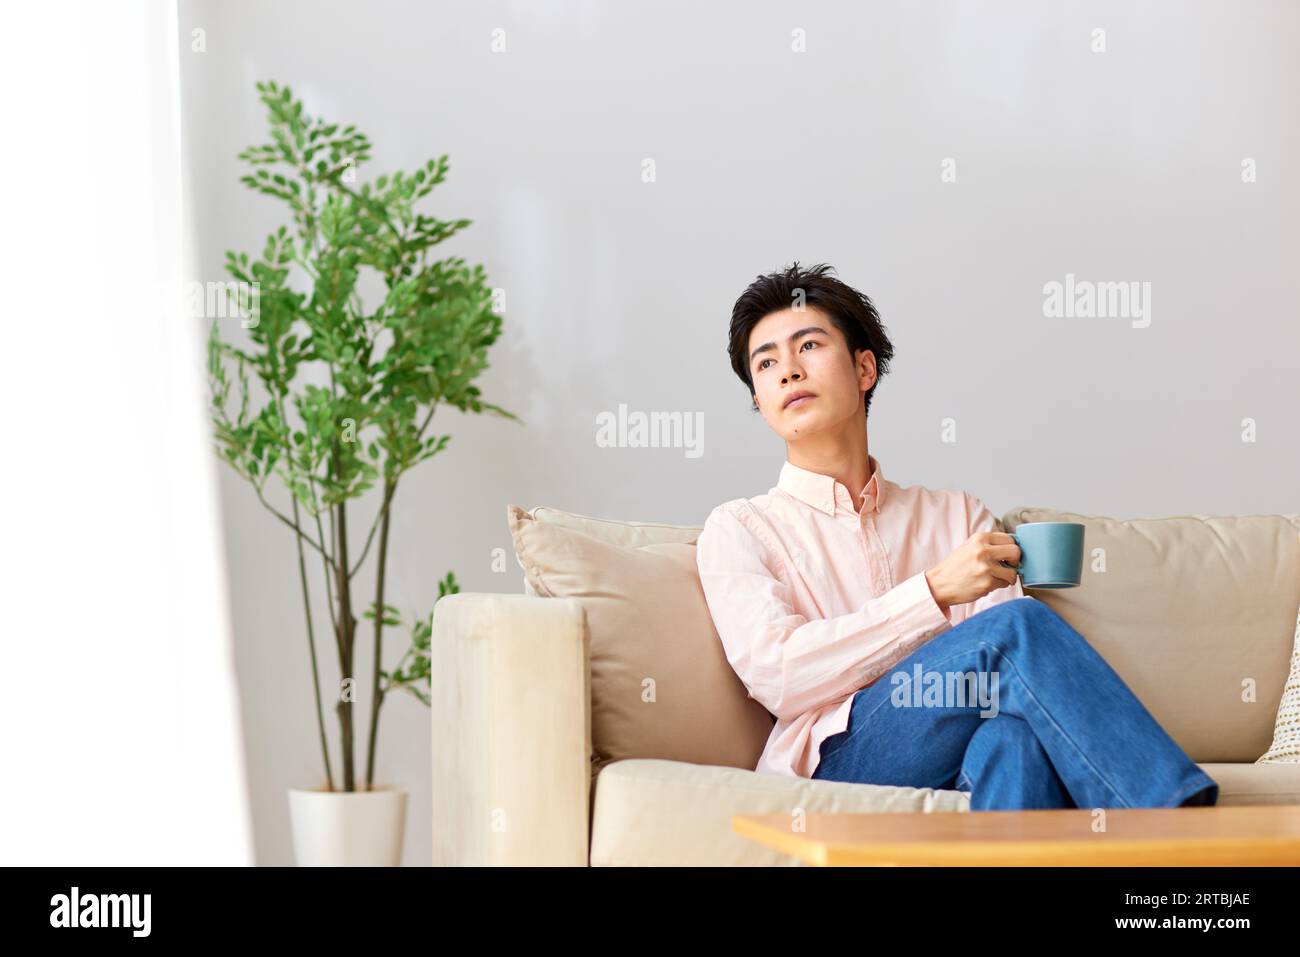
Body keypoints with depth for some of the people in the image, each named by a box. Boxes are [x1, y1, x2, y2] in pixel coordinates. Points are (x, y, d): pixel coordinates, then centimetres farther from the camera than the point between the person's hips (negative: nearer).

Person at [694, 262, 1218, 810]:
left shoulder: (958, 516, 27)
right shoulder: (738, 529, 17)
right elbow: (775, 673, -3)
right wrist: (935, 590, -9)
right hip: (840, 761, -2)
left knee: (1017, 730, -37)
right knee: (1017, 625, -27)